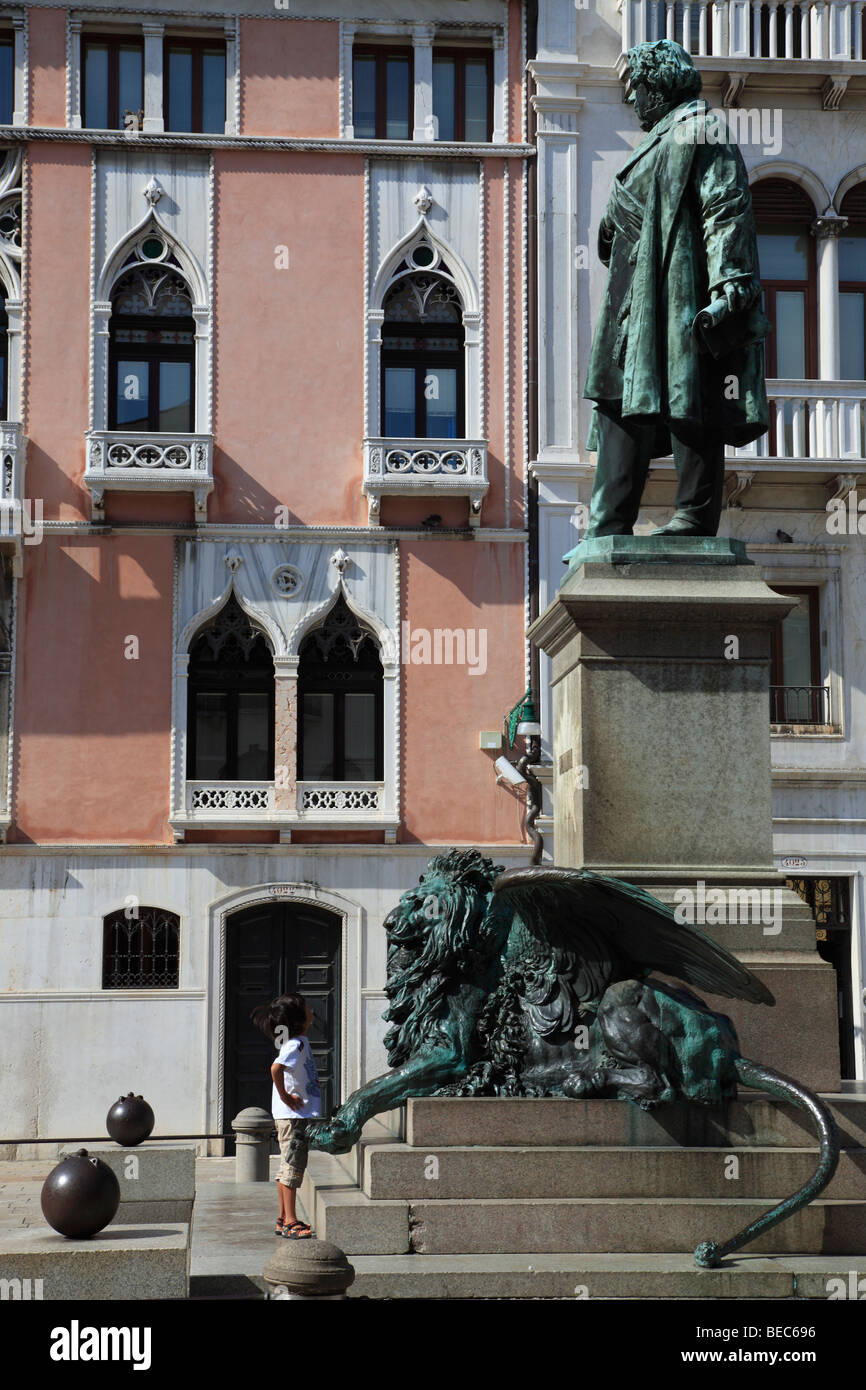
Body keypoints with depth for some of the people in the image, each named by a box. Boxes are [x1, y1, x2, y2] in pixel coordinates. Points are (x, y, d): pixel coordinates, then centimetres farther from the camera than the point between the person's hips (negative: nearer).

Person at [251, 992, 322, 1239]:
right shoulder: (296, 1044, -17)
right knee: (292, 1166, -6)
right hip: (293, 1116, -10)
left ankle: (284, 1220, 21)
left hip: (299, 1115, 10)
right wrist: (285, 1097, -23)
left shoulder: (300, 1041, 13)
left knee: (288, 1167, 14)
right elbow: (276, 1068, -34)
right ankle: (290, 1222, -3)